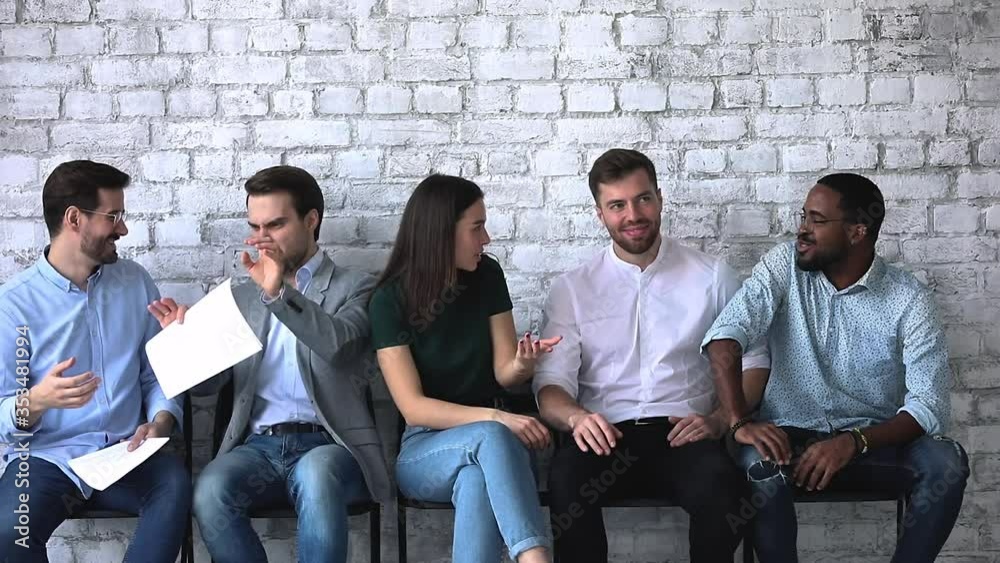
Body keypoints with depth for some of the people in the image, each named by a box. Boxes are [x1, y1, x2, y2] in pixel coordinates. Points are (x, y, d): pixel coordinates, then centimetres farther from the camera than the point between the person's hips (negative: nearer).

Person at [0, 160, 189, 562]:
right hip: (47, 457, -3)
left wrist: (160, 422, -9)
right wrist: (35, 402, -28)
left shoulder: (136, 283, 9)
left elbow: (159, 373, 11)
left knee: (175, 485, -31)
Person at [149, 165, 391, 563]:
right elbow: (207, 382, 15)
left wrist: (279, 294, -27)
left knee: (316, 474, -38)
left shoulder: (354, 288, 7)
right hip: (259, 446, 3)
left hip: (327, 445, -3)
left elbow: (337, 345, -15)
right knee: (210, 491, -29)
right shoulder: (242, 296, 20)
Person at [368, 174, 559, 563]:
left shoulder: (487, 276, 1)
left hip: (485, 440, 3)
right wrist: (495, 418, -27)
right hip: (422, 450, -2)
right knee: (493, 437, -37)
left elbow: (502, 372, 2)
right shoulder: (390, 300, -9)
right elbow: (413, 407, -14)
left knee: (478, 479, -36)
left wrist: (522, 365, -23)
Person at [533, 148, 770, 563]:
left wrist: (719, 420, -9)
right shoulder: (572, 289, 12)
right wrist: (576, 417, -20)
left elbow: (752, 361, 11)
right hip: (606, 436, 0)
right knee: (566, 477, -35)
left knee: (719, 482, -34)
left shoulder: (712, 277, 12)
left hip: (683, 436, 0)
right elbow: (551, 382, 4)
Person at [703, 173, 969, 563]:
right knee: (759, 464, -34)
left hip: (874, 441, 1)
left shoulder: (909, 300, -7)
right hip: (792, 435, 0)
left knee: (946, 462, -28)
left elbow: (930, 405, -14)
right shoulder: (783, 265, -4)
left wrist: (853, 443, -30)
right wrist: (740, 420, -31)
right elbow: (725, 335, -15)